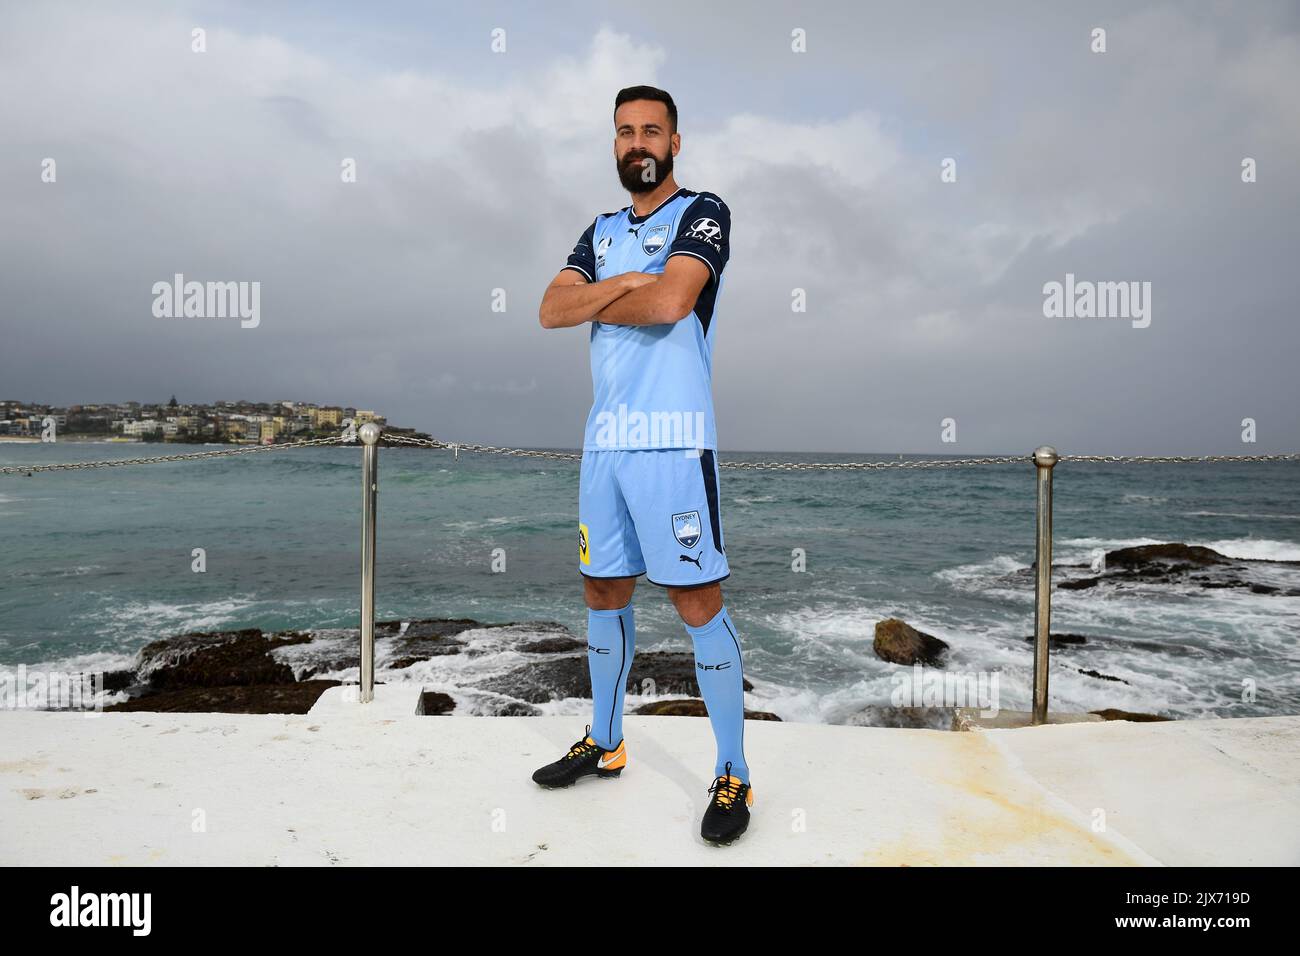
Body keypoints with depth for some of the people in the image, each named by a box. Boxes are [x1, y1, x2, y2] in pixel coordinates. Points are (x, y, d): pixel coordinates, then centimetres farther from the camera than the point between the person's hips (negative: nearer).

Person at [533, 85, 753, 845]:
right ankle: (605, 742, 32)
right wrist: (622, 285, -10)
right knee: (604, 593, 14)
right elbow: (550, 311, 5)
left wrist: (595, 301, -1)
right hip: (605, 438, 7)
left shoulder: (702, 212, 0)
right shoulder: (601, 233, 19)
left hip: (672, 439, -6)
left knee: (698, 604, -4)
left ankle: (734, 775, 10)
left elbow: (670, 301, -17)